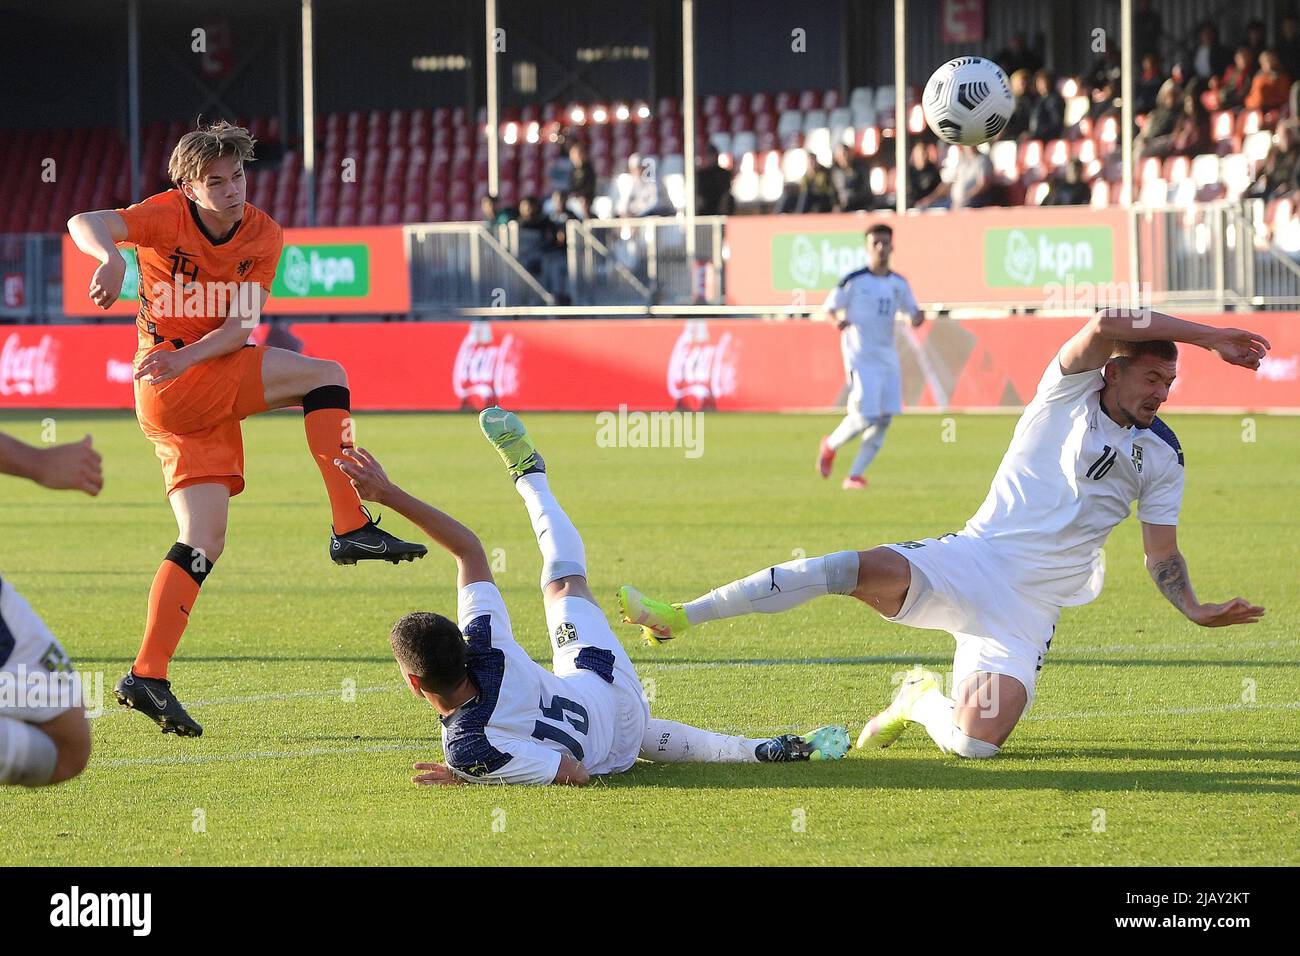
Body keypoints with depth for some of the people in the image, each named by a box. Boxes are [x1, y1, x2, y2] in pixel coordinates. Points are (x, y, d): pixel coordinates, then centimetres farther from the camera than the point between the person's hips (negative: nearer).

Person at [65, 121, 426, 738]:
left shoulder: (262, 235, 2)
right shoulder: (169, 216, -11)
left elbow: (242, 328, -6)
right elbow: (85, 223, -28)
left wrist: (187, 356, -25)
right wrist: (111, 256, -50)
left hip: (208, 397, 6)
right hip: (168, 382, -6)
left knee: (204, 544, 1)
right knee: (325, 375, -16)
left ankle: (147, 677, 0)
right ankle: (352, 528, -21)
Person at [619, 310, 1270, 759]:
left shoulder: (1161, 458, 10)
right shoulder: (1069, 392, -1)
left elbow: (1162, 555, 16)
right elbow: (1105, 327, -21)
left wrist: (1195, 611, -3)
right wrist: (1206, 336, -19)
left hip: (1032, 607, 2)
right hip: (975, 561, -2)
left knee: (975, 744, -20)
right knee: (857, 569, -30)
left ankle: (924, 701, 19)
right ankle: (679, 618, -23)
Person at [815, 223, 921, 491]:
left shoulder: (899, 284, 8)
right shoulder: (853, 281, -6)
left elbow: (912, 311, 17)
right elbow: (829, 308, 0)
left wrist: (916, 318, -7)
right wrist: (838, 321, -22)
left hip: (888, 357, 5)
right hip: (861, 358, -5)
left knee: (884, 419, -2)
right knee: (865, 417, -14)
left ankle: (855, 474, 7)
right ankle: (830, 445, 16)